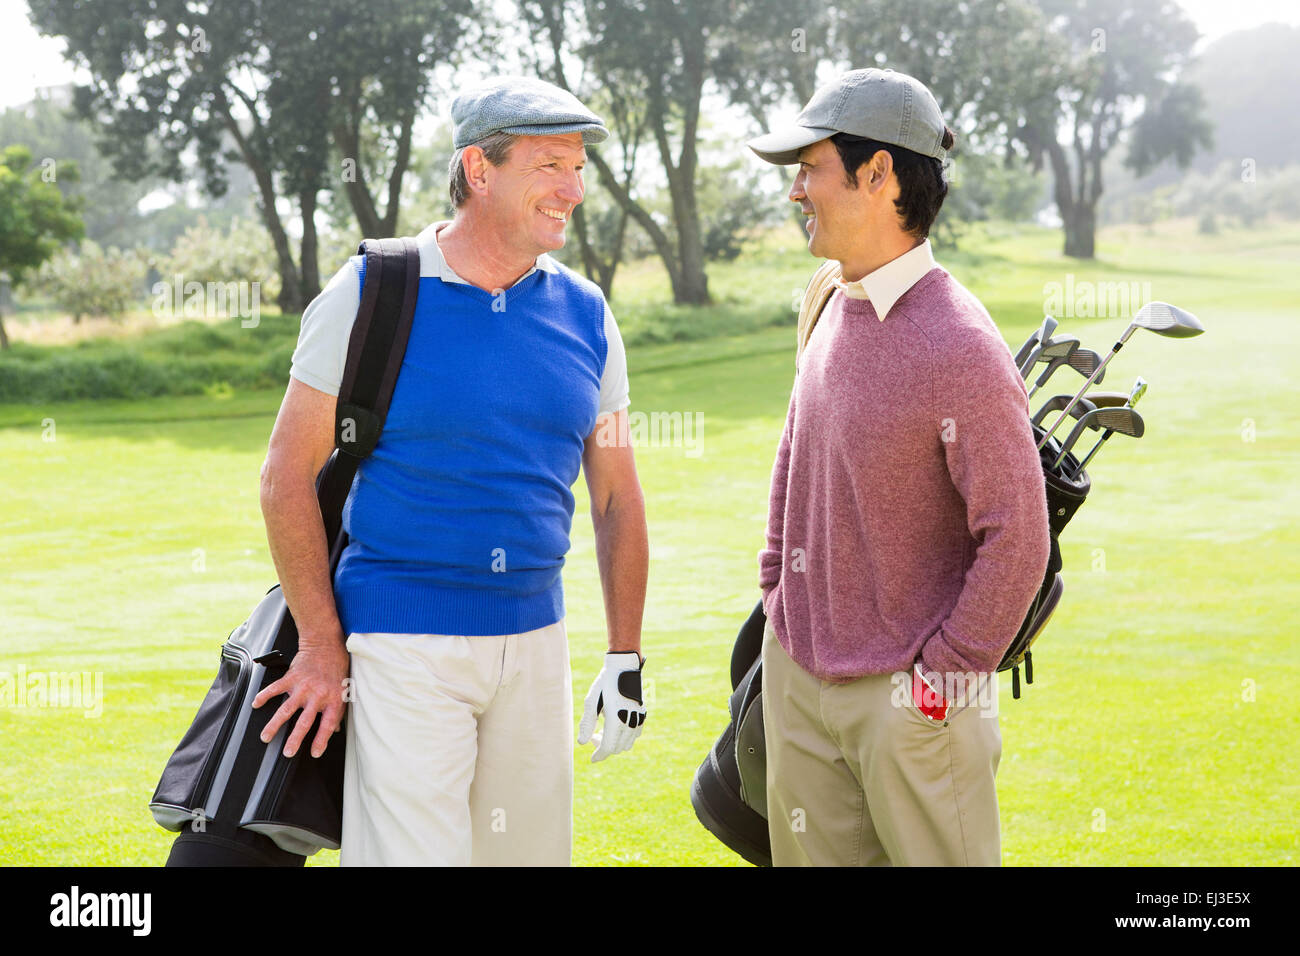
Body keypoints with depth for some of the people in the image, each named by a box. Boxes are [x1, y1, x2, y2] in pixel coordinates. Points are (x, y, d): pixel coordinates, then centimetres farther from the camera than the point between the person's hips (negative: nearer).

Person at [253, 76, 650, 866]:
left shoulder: (586, 316, 6)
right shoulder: (373, 294, -6)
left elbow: (617, 498, 12)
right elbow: (289, 474, -4)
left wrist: (626, 658, 9)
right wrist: (321, 646, -7)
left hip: (535, 640, 5)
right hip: (401, 644, -4)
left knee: (530, 852, 11)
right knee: (410, 852, -10)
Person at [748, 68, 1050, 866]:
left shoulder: (959, 347, -20)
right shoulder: (835, 308, 5)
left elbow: (1016, 537, -19)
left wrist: (942, 675, -15)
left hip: (911, 694, -8)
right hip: (798, 673, 8)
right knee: (809, 855, 15)